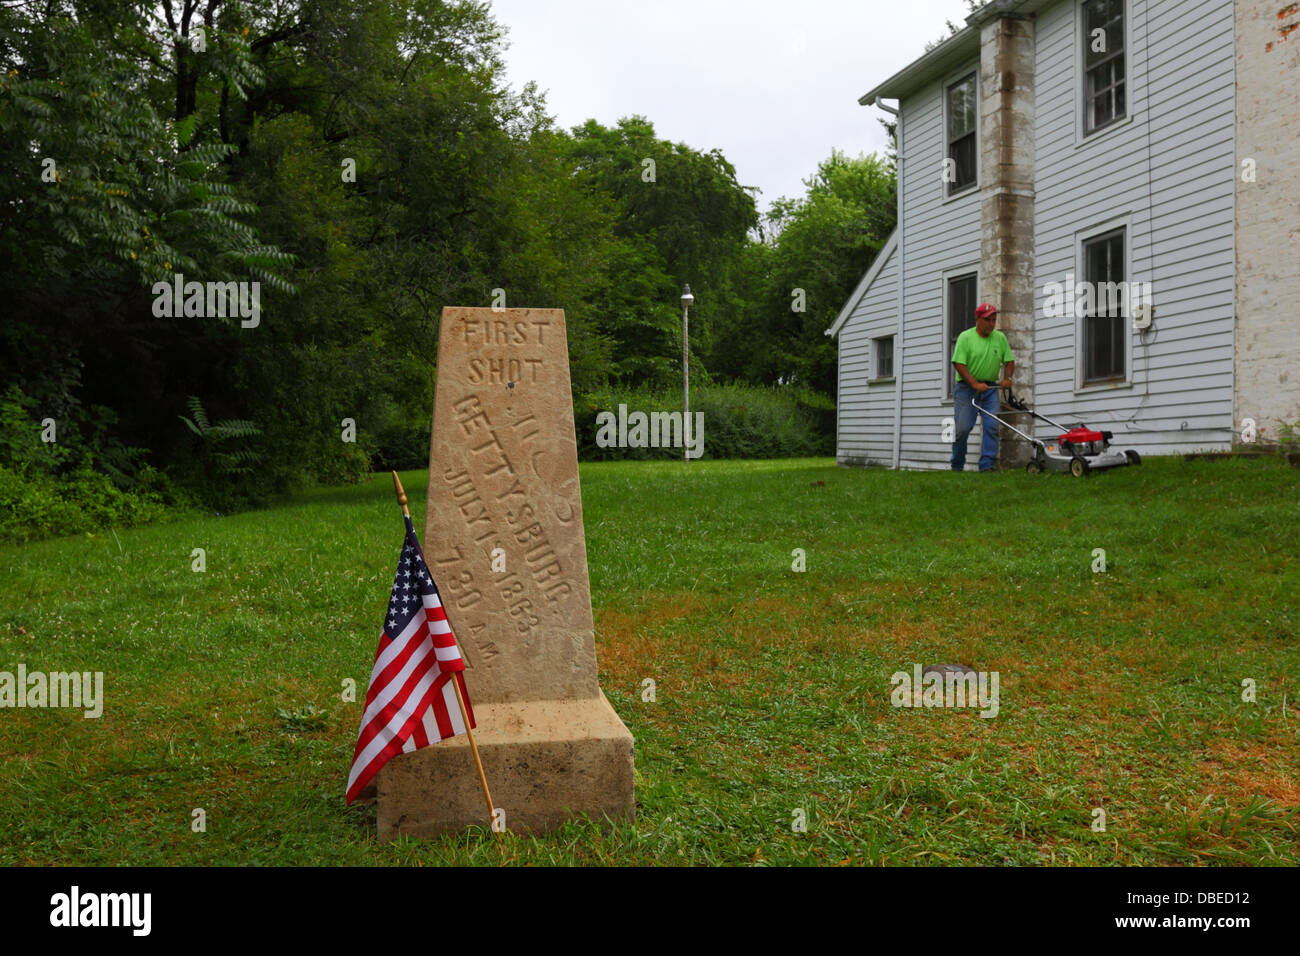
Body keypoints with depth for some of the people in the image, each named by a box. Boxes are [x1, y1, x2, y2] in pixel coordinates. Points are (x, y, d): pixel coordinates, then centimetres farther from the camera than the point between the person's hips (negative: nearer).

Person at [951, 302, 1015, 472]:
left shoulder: (1000, 338, 6)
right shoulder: (965, 337, -7)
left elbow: (1010, 361, 12)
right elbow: (959, 364, -14)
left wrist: (1007, 378, -7)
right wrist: (975, 384, -22)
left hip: (990, 387, 4)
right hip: (966, 386, -4)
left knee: (992, 426, -9)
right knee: (963, 427, -5)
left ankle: (987, 465, -7)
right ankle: (957, 466, 11)